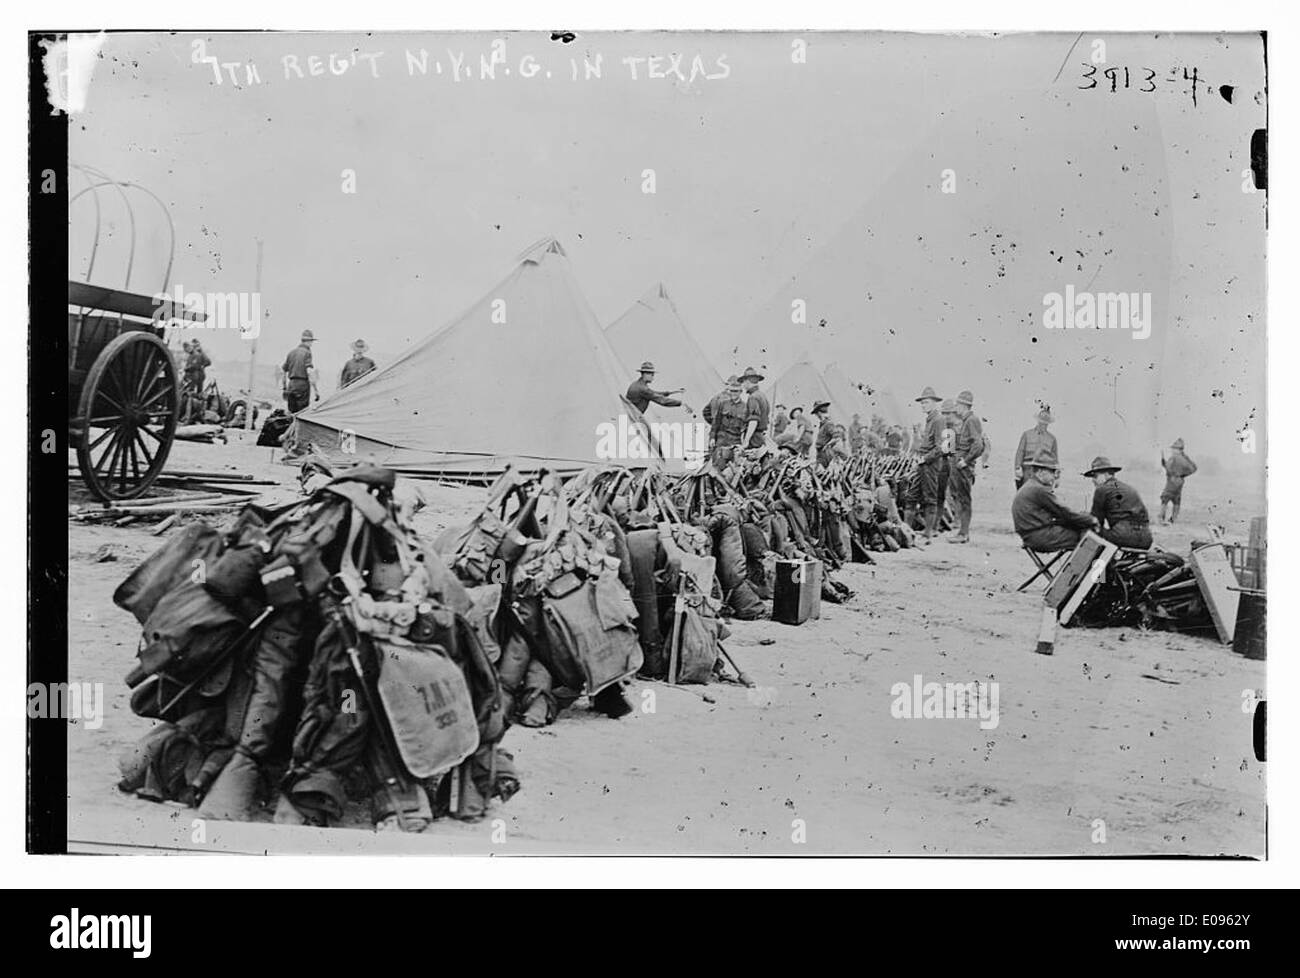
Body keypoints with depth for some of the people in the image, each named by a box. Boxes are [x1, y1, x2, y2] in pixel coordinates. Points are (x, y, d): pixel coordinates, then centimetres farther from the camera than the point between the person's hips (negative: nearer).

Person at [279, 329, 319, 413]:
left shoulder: (292, 352, 15)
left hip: (291, 384, 7)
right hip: (302, 384, -7)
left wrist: (284, 387, 28)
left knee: (291, 413, 10)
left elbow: (283, 370, 20)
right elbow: (310, 372, -17)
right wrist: (315, 390, -17)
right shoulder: (307, 352, -6)